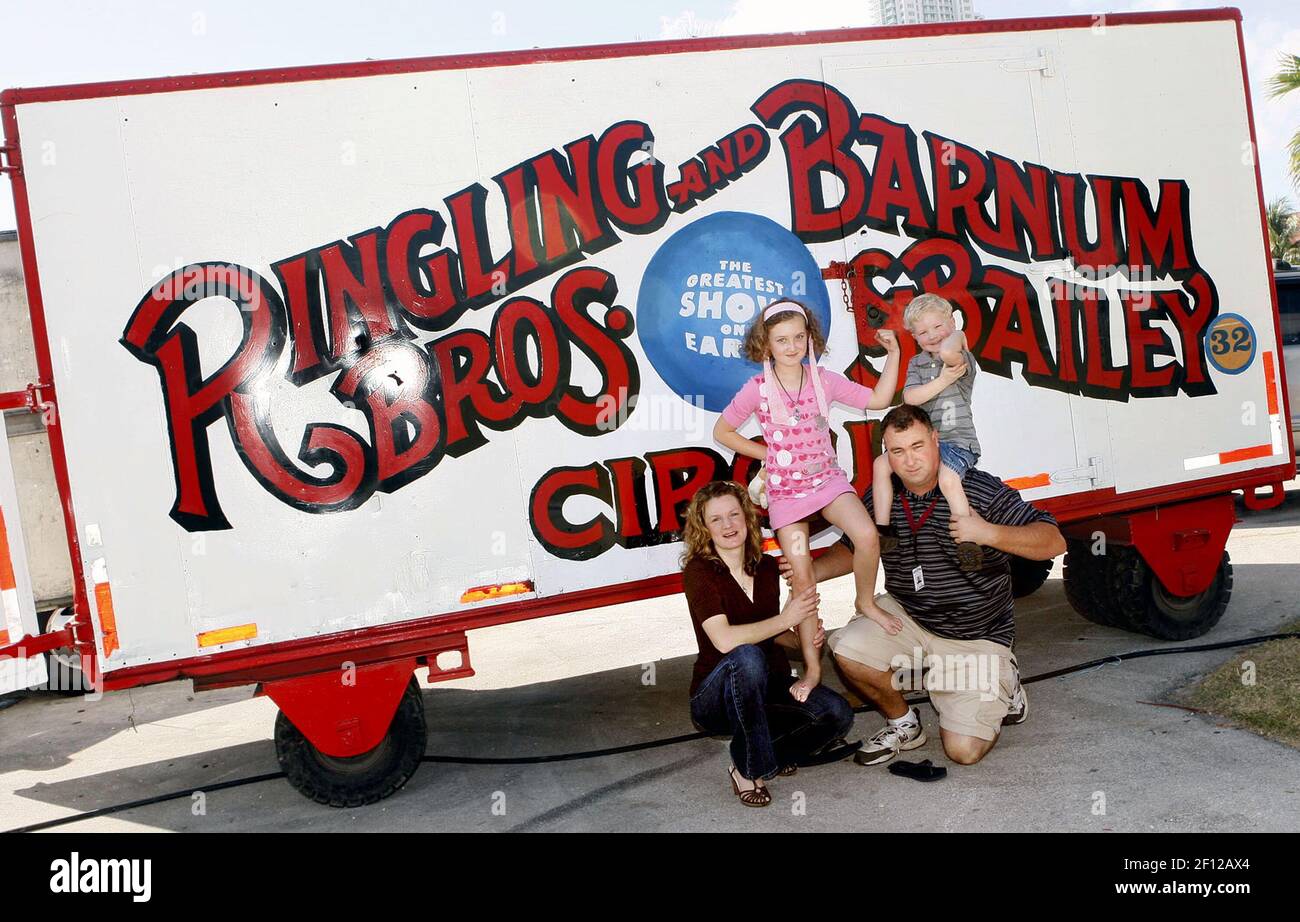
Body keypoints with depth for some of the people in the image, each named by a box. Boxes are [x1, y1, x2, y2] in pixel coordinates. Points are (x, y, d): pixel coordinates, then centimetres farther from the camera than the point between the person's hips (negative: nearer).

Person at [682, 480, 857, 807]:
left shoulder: (766, 566, 4)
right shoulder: (699, 571, -15)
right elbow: (725, 640, -29)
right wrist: (785, 619, -21)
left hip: (770, 688, 5)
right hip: (715, 699, -5)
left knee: (838, 714, -20)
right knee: (746, 656, -38)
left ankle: (775, 754, 6)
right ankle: (747, 768, -21)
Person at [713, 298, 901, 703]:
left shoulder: (824, 381, -1)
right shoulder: (758, 389, -8)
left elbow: (877, 400, 6)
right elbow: (722, 431, 1)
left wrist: (893, 354, -1)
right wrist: (767, 454, -1)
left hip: (827, 478, 2)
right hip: (786, 489, -2)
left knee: (867, 536, -26)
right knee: (801, 578, -2)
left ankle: (866, 601, 4)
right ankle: (812, 668, 11)